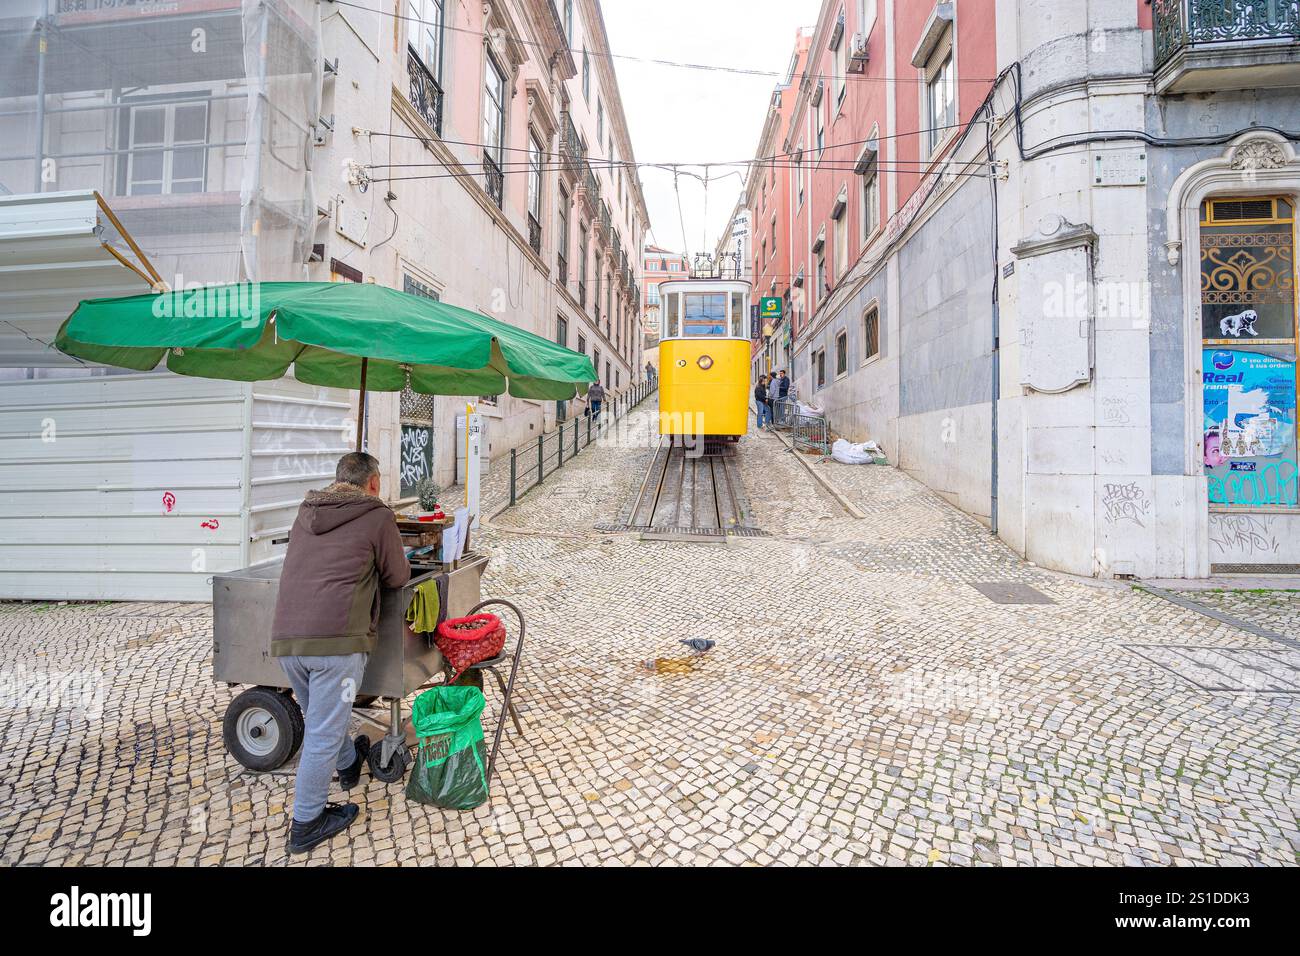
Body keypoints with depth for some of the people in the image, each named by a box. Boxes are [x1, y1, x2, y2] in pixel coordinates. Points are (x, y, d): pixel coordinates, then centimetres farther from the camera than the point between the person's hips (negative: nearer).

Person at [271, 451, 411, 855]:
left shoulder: (306, 512, 15)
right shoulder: (377, 516, -4)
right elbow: (398, 577, 3)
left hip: (286, 638, 7)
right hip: (336, 639, -7)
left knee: (320, 718, 25)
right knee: (323, 733, 6)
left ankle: (349, 763, 49)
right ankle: (306, 824, 20)